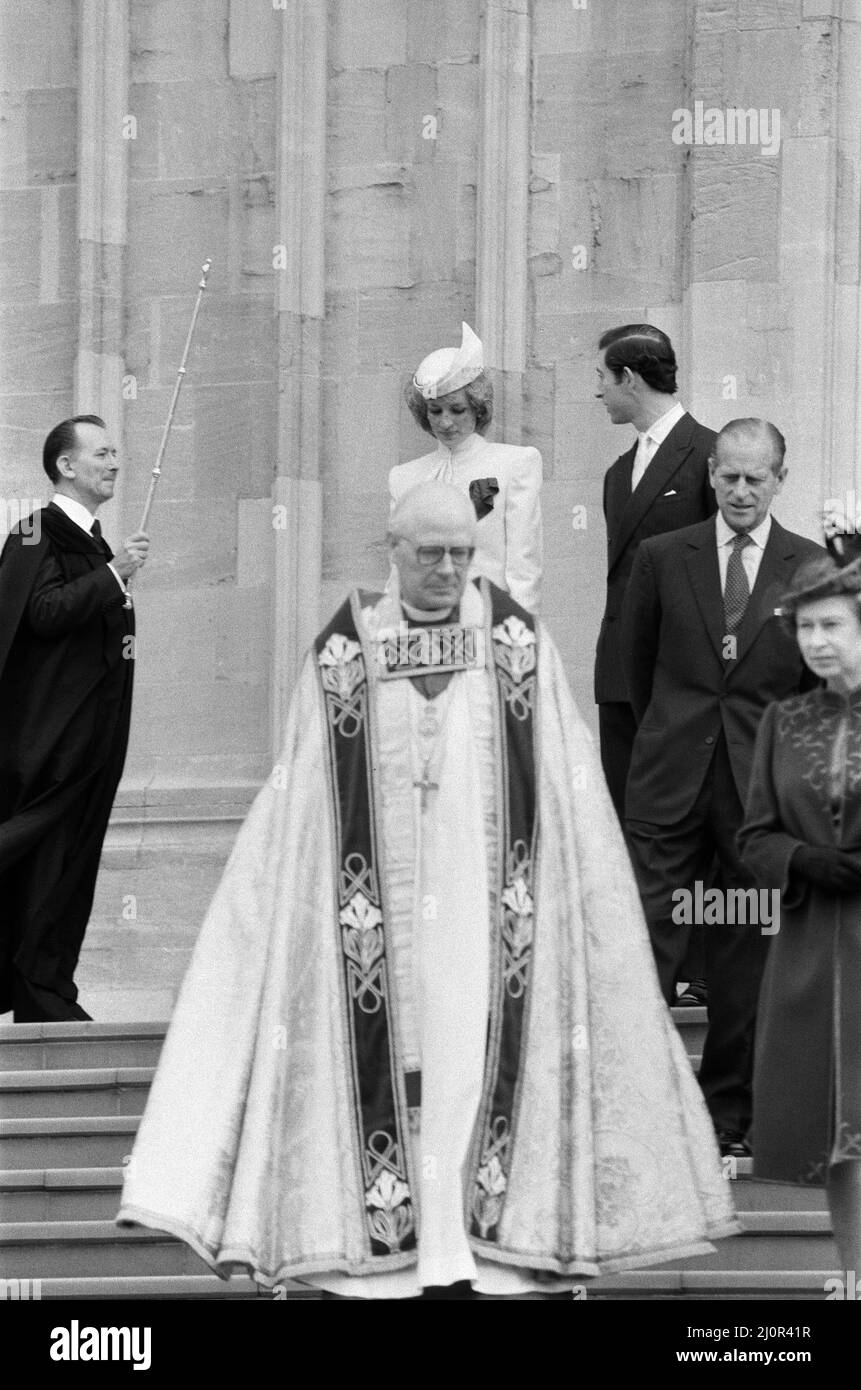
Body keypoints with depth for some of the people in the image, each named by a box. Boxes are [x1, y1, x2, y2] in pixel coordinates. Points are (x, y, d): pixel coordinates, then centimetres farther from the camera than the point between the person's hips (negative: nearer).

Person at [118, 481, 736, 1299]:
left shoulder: (518, 642, 2)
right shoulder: (345, 652, 3)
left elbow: (568, 792, 4)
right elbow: (297, 801, 7)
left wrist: (569, 889, -2)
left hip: (486, 894, -1)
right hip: (382, 904, 1)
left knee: (471, 1065, -6)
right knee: (396, 1068, -1)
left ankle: (458, 1253, -4)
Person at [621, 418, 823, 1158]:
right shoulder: (663, 558, 4)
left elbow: (819, 679, 8)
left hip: (763, 783, 0)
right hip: (672, 782, 0)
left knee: (746, 949, 6)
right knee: (647, 939, -5)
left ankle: (730, 1110, 16)